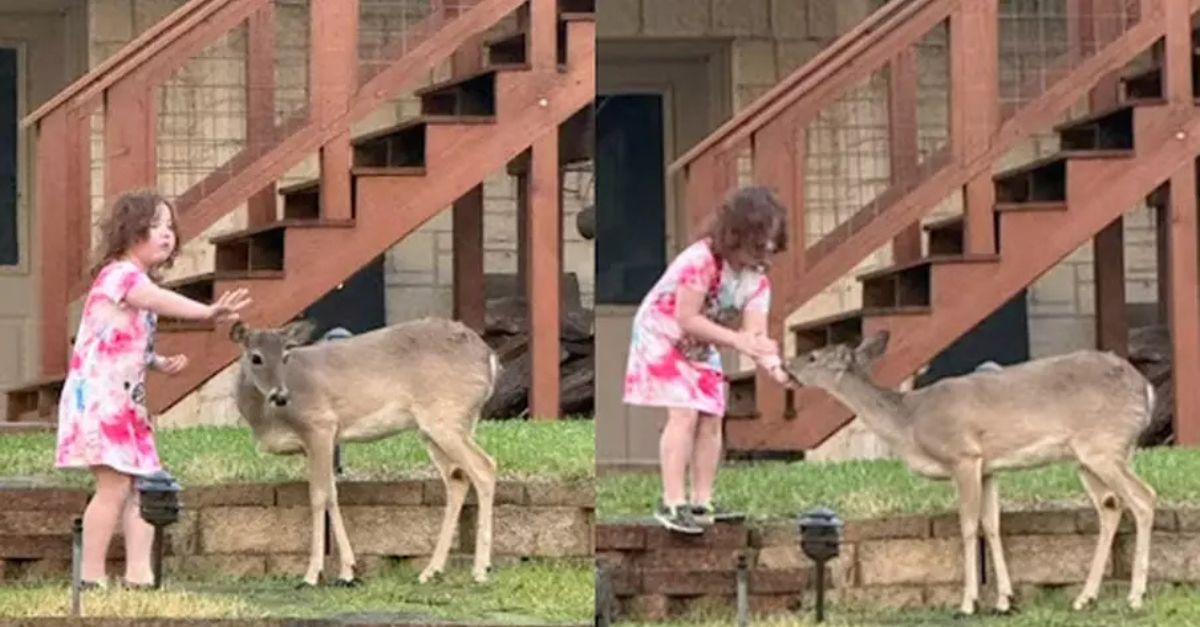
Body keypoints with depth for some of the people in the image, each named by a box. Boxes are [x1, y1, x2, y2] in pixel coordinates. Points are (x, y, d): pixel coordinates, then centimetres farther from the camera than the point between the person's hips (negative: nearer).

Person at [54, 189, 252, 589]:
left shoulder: (139, 284, 19)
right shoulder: (120, 274, -12)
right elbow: (163, 302, -32)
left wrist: (161, 362, 2)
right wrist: (210, 312, -47)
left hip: (126, 401, 10)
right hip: (98, 396, -10)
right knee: (114, 485, -12)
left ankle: (139, 573, 0)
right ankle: (92, 578, -6)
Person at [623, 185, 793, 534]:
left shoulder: (757, 279, -9)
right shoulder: (702, 260, -32)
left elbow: (756, 334, -17)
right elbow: (687, 320, -32)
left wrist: (772, 365, -37)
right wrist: (738, 340, -34)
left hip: (701, 348, 8)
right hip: (663, 337, -8)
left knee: (711, 418, 2)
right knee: (684, 413, -19)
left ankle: (702, 503, 8)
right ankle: (672, 504, -19)